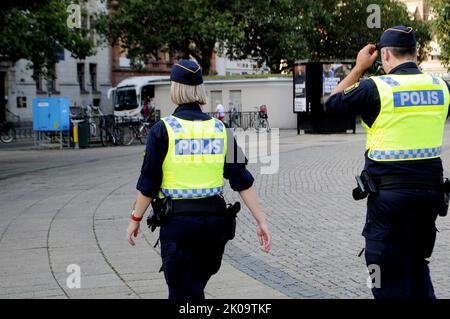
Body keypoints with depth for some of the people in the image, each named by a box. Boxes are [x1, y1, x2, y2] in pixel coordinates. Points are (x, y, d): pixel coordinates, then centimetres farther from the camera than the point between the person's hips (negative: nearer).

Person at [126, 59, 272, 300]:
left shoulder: (163, 129, -6)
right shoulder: (220, 129, 4)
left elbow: (149, 183, -5)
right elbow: (242, 180, 1)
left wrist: (135, 219, 6)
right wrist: (261, 220, 3)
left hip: (178, 219, -4)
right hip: (215, 217, 4)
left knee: (185, 292, 1)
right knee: (196, 286, 23)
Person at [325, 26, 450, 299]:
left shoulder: (375, 87, -11)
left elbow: (332, 104, 4)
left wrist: (359, 68, 12)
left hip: (391, 192, -5)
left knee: (391, 277, 4)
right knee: (418, 266, 21)